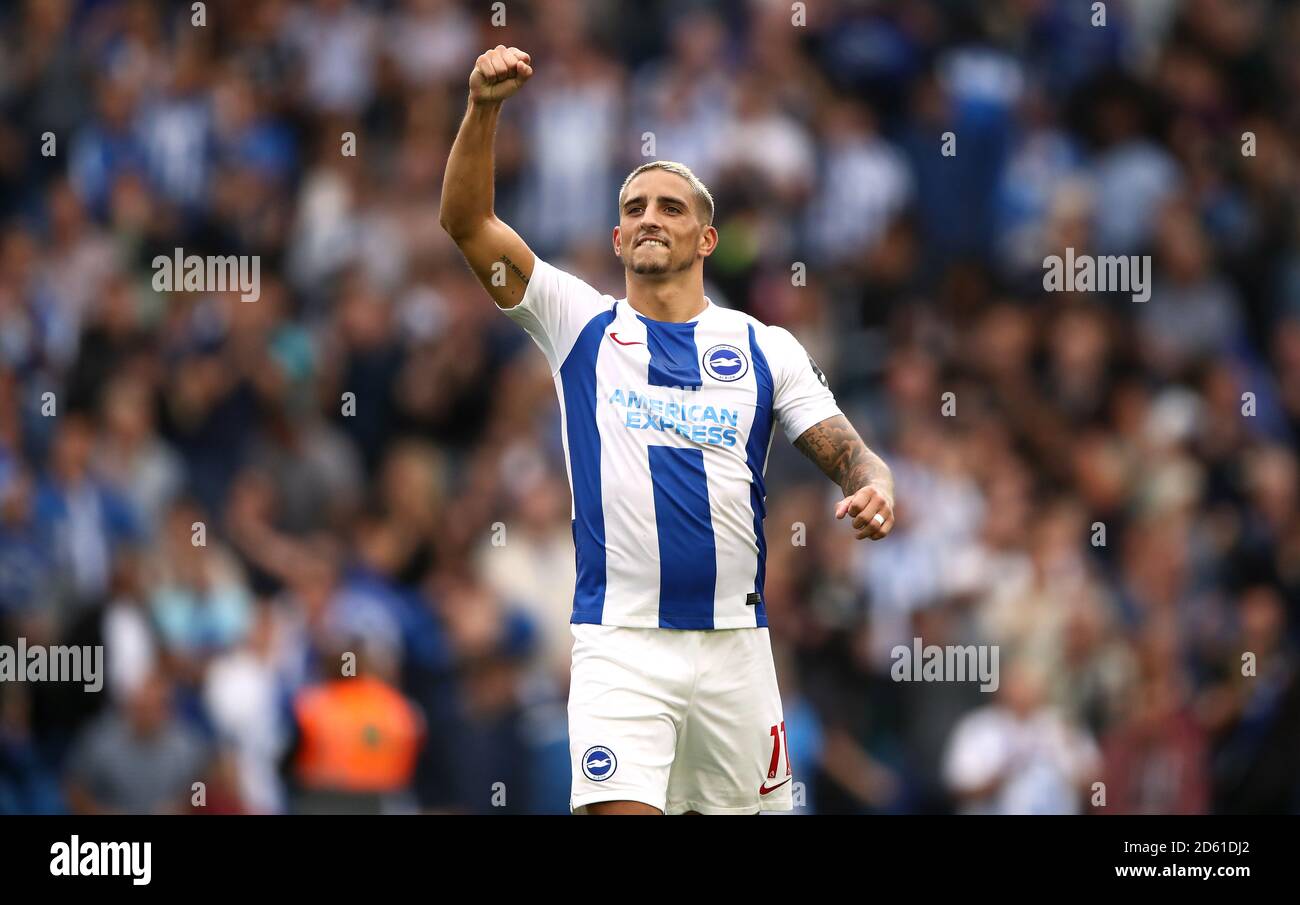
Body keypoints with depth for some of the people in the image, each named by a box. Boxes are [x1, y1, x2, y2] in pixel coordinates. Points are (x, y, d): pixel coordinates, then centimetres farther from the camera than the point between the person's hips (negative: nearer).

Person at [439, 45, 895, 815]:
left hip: (734, 641, 2)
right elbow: (468, 221, -1)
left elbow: (847, 453, 6)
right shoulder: (580, 325, 7)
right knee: (620, 810, -17)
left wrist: (874, 491, -19)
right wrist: (484, 108, -16)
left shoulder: (766, 348, 9)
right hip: (619, 640, -2)